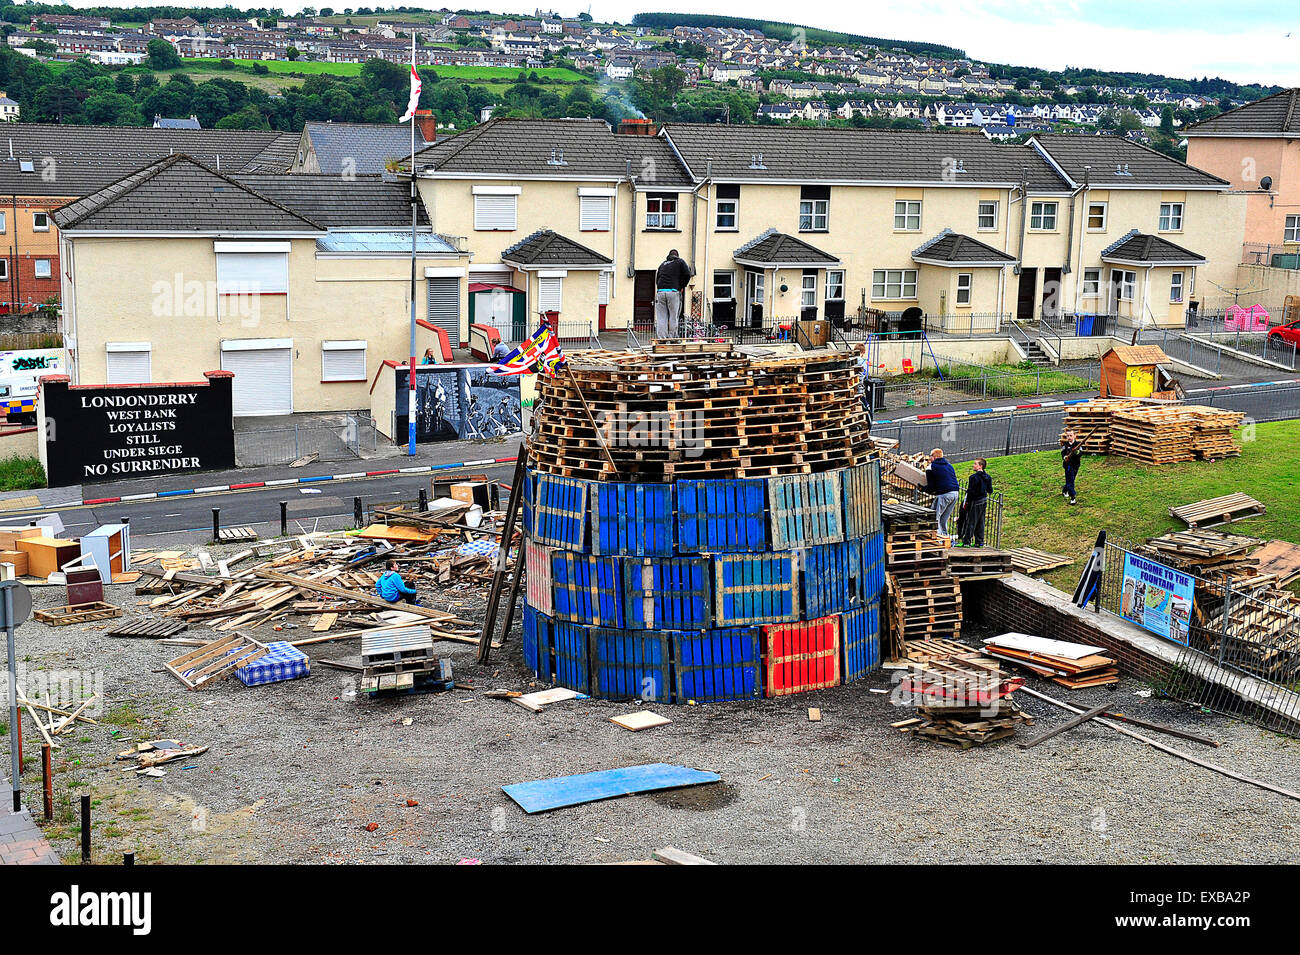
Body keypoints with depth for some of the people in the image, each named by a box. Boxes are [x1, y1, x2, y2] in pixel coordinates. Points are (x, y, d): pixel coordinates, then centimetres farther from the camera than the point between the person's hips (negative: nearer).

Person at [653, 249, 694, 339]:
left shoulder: (663, 263, 23)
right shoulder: (680, 261, 12)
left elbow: (657, 279, 20)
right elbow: (687, 274, -1)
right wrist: (682, 287, 8)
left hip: (660, 291, 3)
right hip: (673, 292, -3)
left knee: (661, 318, 2)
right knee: (674, 317, 0)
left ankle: (661, 338, -3)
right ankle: (672, 337, -2)